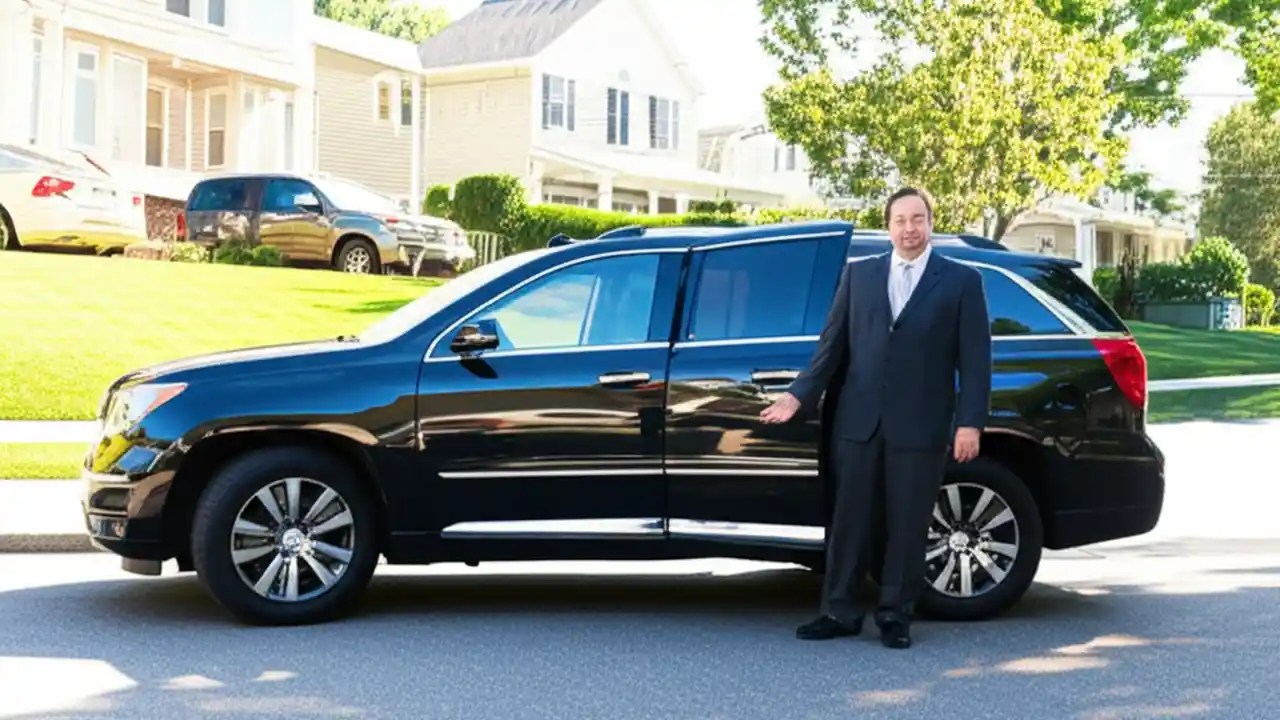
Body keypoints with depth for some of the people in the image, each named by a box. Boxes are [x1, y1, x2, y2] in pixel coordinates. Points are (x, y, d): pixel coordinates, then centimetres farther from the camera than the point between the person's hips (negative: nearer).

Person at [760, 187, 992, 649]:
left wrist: (970, 422, -8)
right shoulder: (858, 274, 12)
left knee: (907, 525, 3)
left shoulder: (961, 281, 4)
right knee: (850, 520, 5)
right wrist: (800, 395, 2)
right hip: (859, 420, 2)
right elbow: (833, 343, 11)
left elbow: (975, 358, 0)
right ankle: (839, 611, 14)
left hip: (920, 426, -2)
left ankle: (895, 615, 14)